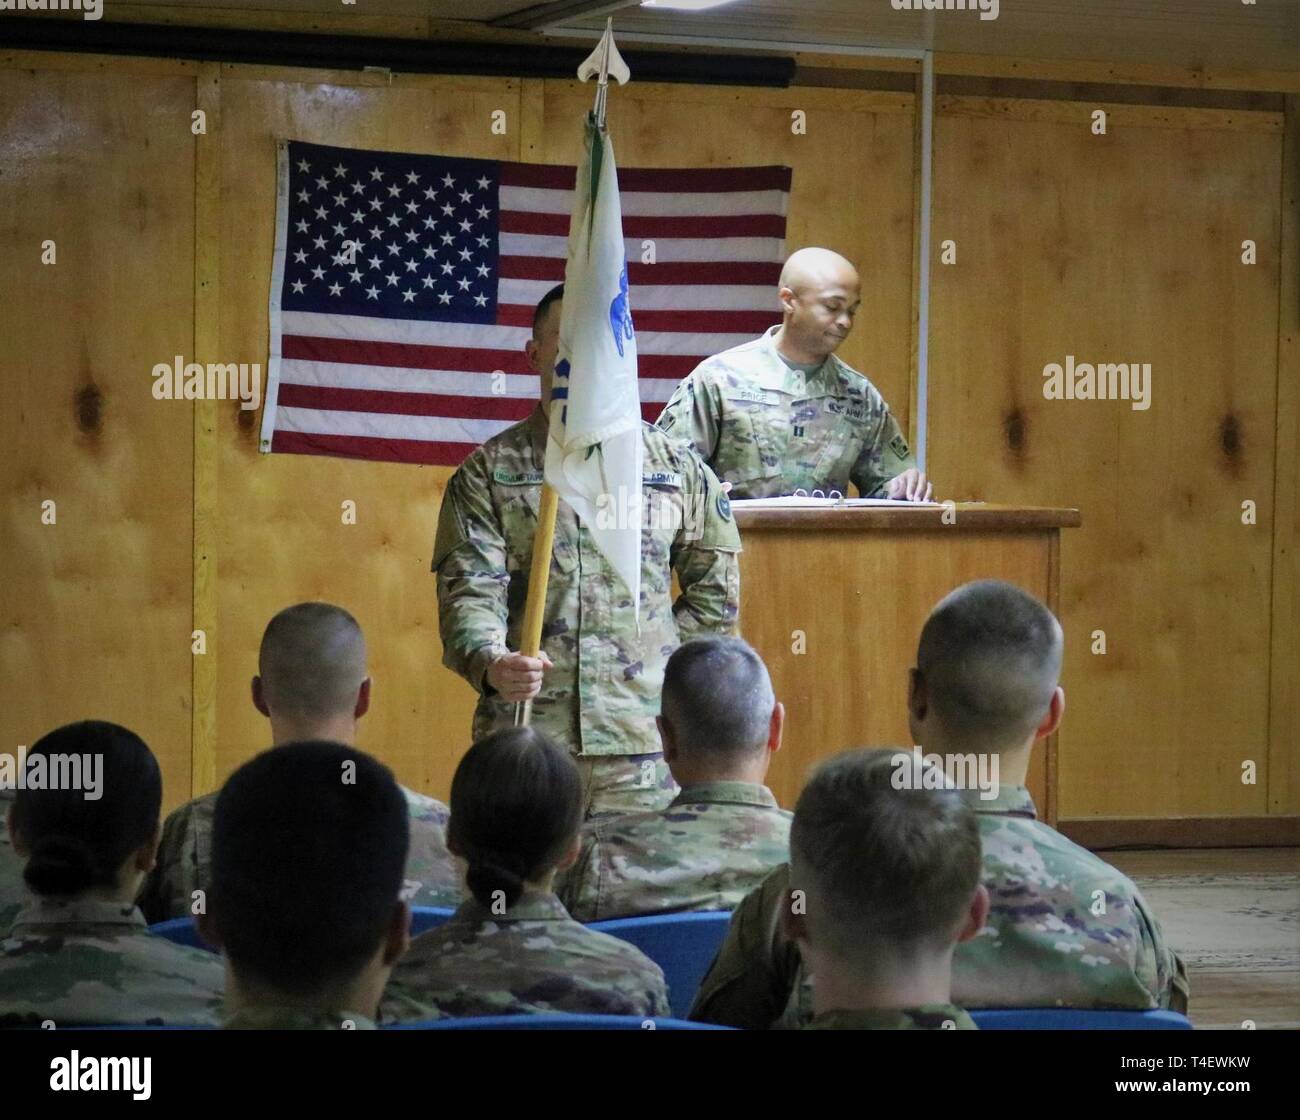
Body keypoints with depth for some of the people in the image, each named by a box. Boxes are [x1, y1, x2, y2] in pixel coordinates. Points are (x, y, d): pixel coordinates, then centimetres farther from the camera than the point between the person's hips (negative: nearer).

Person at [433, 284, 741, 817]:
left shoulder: (678, 468, 11)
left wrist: (655, 661, 8)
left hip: (645, 738, 1)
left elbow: (716, 590, 19)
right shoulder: (489, 471, 6)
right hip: (524, 730, -1)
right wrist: (491, 663, -24)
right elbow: (469, 587, -5)